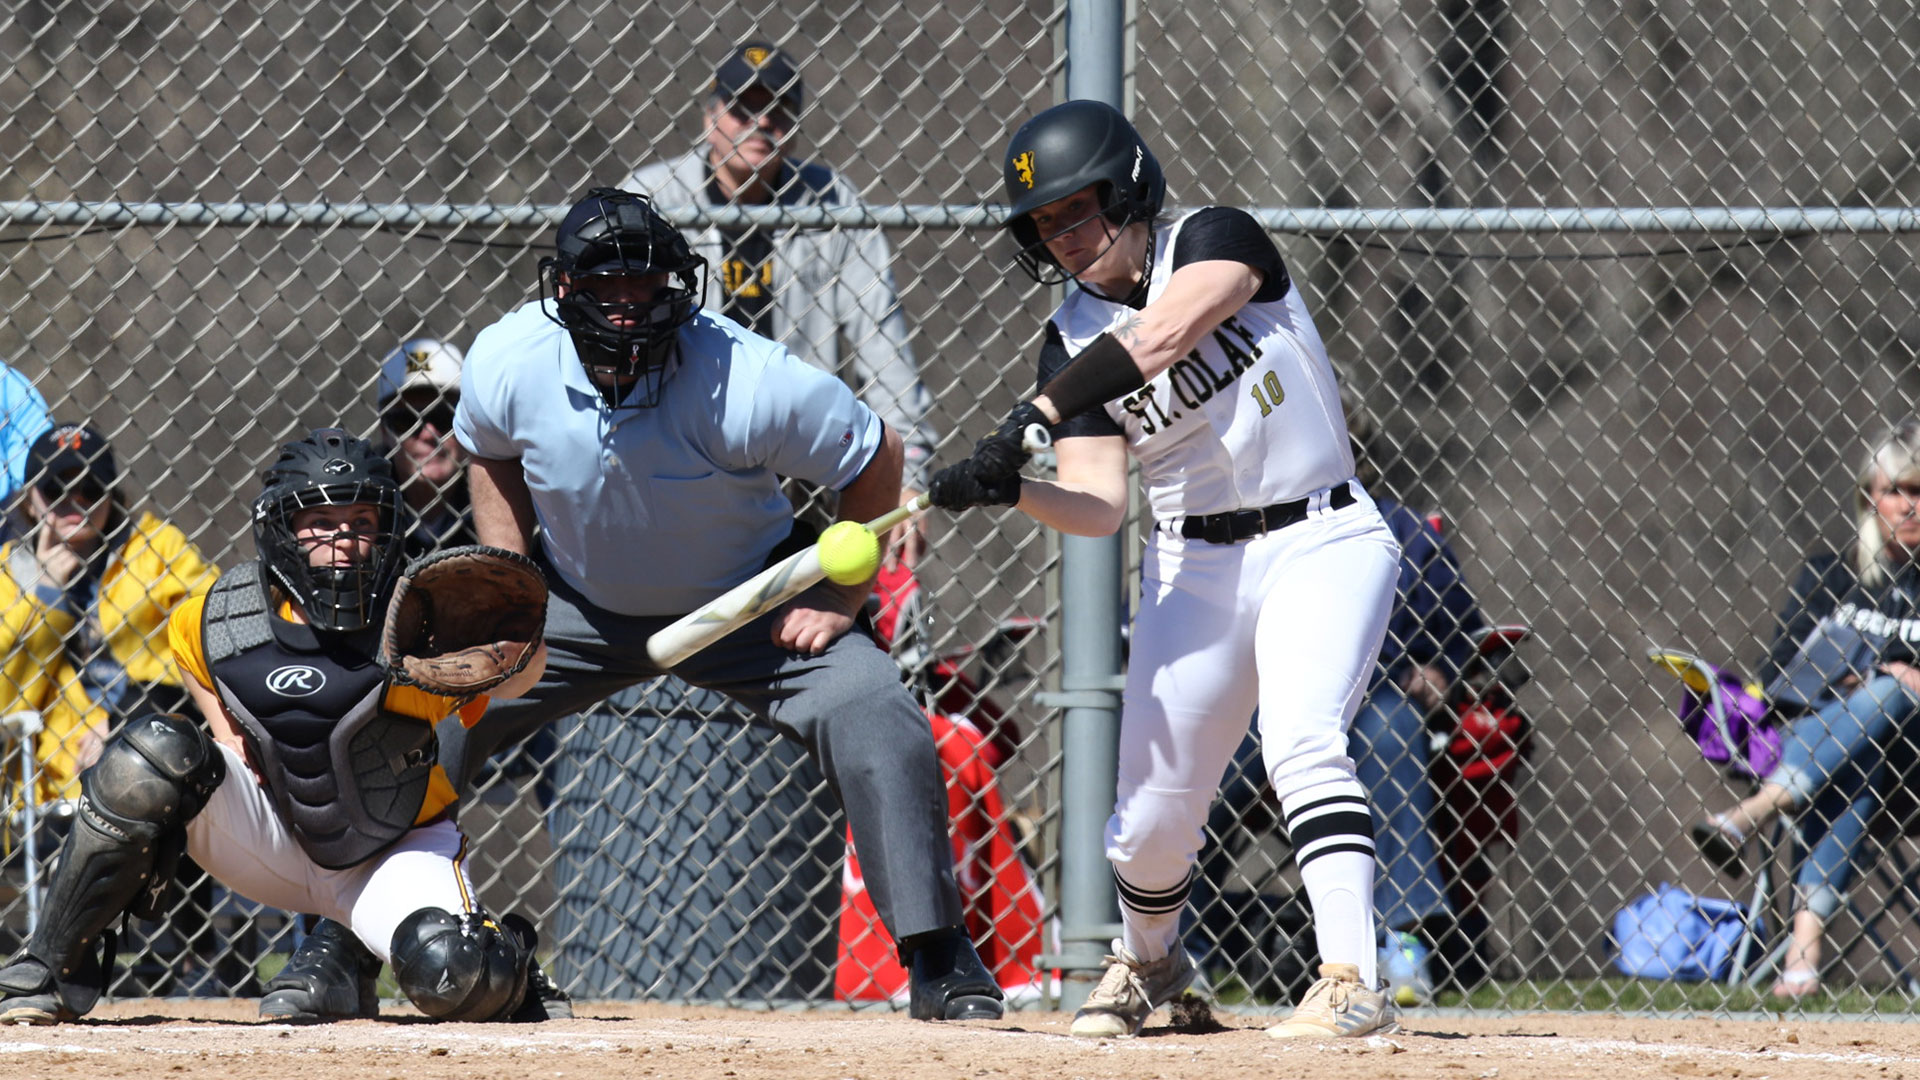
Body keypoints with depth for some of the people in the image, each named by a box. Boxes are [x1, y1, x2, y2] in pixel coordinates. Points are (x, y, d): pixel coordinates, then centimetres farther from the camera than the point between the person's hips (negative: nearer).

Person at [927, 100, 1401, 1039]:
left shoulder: (1217, 241, -8)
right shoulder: (1073, 337, 3)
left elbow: (1160, 338, -29)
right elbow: (1099, 506, -7)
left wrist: (1029, 420, -34)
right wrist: (1010, 489, -27)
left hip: (1323, 543, -4)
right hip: (1195, 567, 4)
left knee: (1301, 739, -28)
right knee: (1152, 820, 1)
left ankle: (1352, 983, -32)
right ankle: (1147, 962, 32)